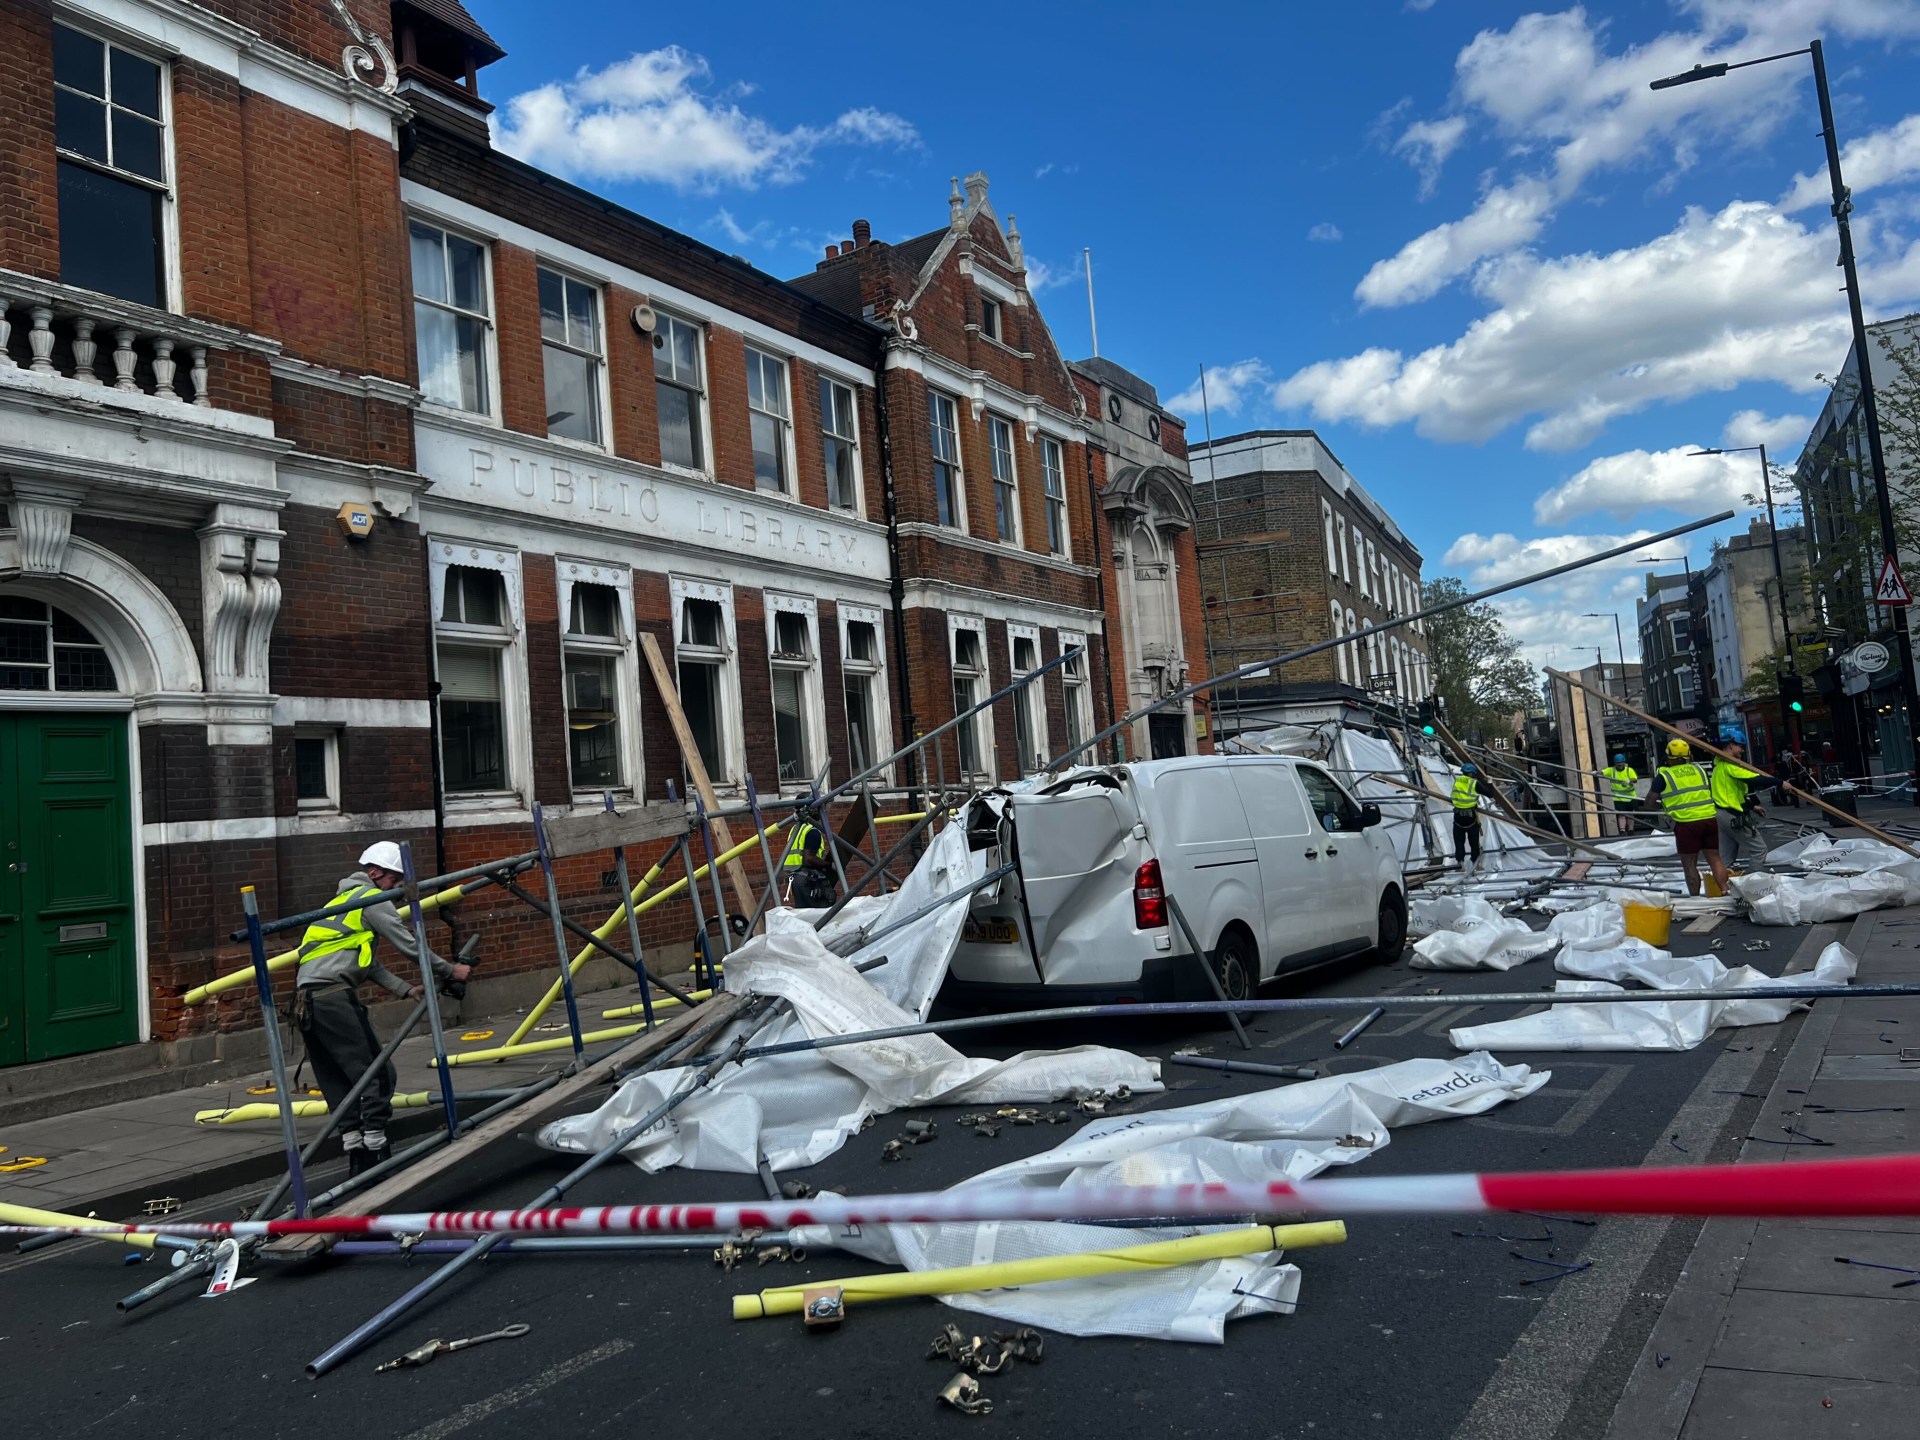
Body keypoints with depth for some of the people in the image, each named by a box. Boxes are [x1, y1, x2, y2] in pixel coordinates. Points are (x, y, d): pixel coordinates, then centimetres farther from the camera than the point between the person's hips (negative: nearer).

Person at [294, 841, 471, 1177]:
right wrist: (450, 971, 7)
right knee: (377, 1074, -6)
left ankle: (357, 1156, 9)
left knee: (338, 1083, 9)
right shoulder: (371, 897, 0)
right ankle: (375, 1154, -6)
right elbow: (408, 945, -3)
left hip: (305, 1001, 10)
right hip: (333, 996, -10)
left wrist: (405, 989, 21)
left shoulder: (344, 900, 29)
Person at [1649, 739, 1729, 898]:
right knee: (1715, 859, 11)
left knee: (1689, 865, 5)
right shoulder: (1699, 769, 11)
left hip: (1686, 823, -4)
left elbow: (1650, 800, 5)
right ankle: (1725, 893, 6)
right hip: (1710, 819, 4)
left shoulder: (1663, 775, -2)